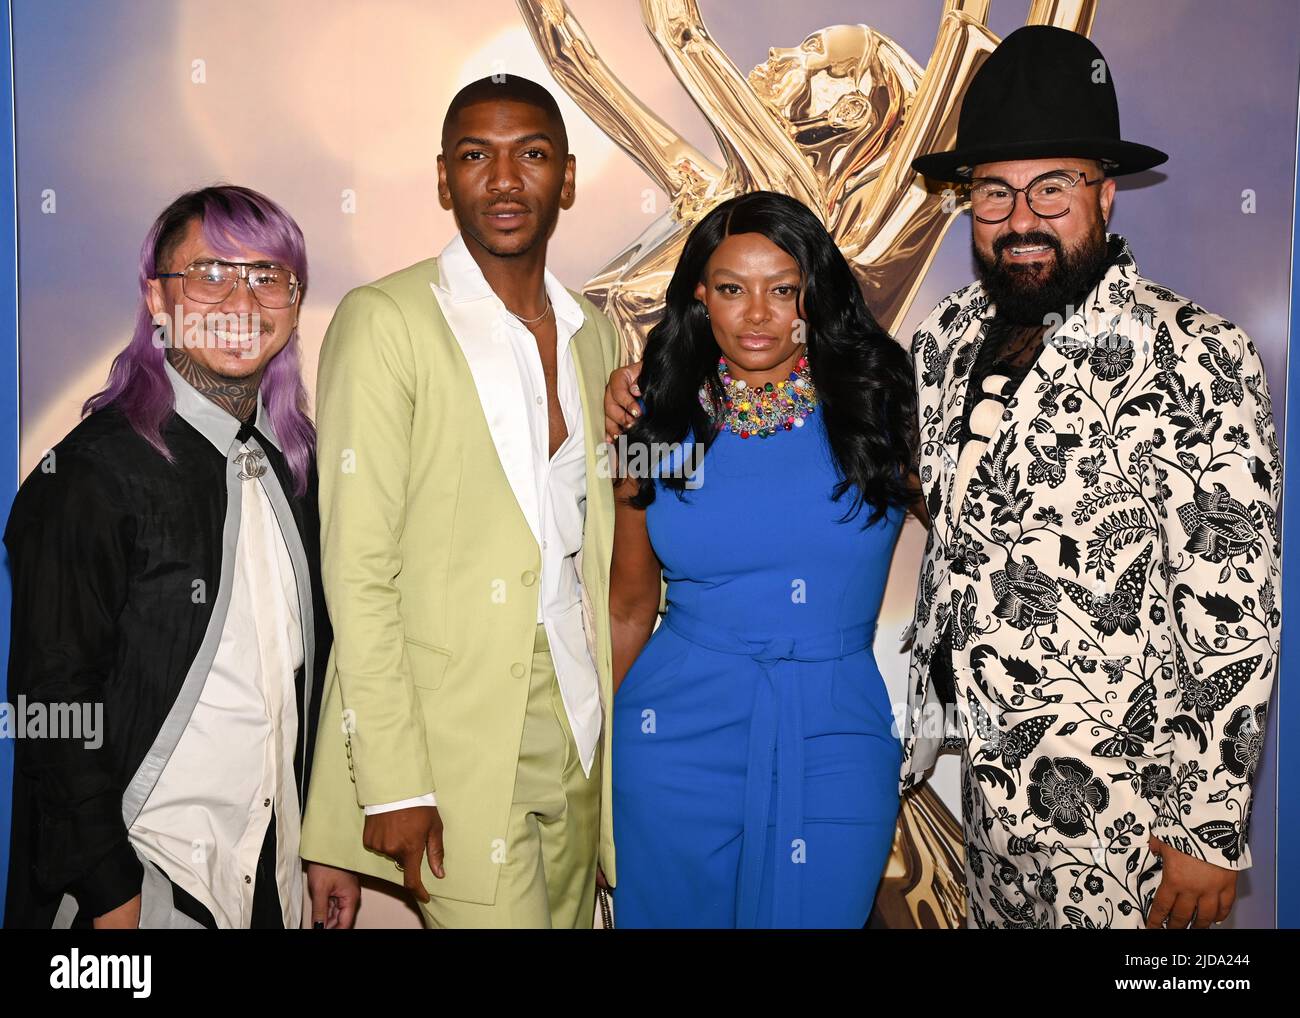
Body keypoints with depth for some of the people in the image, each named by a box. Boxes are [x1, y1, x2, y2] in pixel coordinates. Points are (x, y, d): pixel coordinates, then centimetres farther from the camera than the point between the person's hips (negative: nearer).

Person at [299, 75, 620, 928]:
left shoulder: (595, 331, 11)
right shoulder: (384, 321, -8)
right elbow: (358, 569, -12)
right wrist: (392, 785, -14)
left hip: (578, 725, 6)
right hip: (456, 731, -6)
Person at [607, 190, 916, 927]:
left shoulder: (879, 405, -2)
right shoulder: (658, 428, 1)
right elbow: (630, 609, 8)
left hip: (837, 740, 0)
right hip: (682, 735, 1)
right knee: (674, 910, 15)